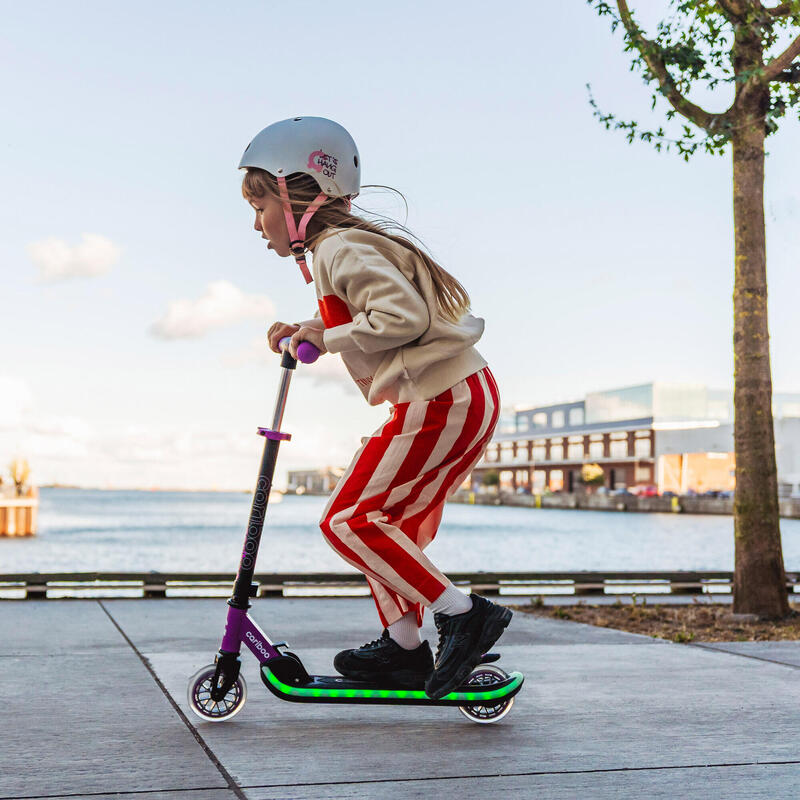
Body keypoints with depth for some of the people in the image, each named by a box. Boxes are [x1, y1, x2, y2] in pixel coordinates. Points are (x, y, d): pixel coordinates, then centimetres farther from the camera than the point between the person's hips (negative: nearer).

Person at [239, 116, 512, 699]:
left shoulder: (341, 250, -12)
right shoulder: (343, 246, 20)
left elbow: (403, 317, -25)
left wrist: (327, 337, -12)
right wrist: (307, 332, 15)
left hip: (440, 400, -11)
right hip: (468, 395, 11)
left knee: (348, 521, -7)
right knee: (392, 524, 17)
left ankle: (464, 615, -6)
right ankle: (404, 647, 23)